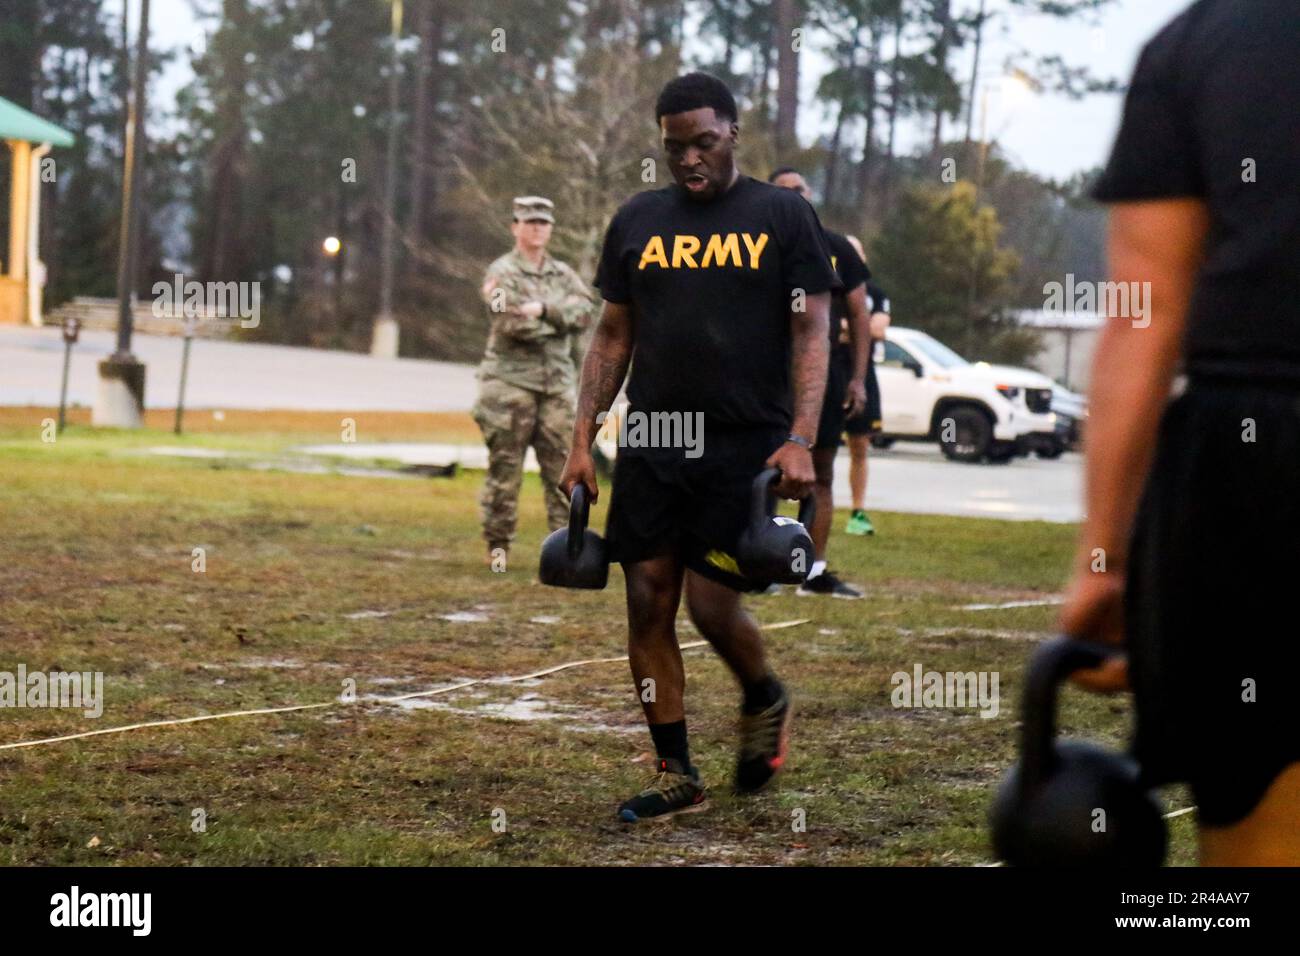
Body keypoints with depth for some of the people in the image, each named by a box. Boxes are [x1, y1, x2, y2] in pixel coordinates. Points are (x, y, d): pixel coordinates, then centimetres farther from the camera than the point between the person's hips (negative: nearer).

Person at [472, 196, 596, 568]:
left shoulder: (563, 274, 15)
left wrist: (544, 309, -15)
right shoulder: (502, 272, -2)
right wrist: (560, 322, -6)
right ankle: (497, 547, 6)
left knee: (563, 467, 1)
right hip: (511, 381, -4)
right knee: (505, 468, -1)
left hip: (557, 383, 4)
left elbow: (585, 312, -3)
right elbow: (511, 324, -16)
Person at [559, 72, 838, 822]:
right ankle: (677, 775, 11)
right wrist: (583, 440, 6)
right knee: (648, 603, 1)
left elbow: (811, 333, -4)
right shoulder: (638, 221, 10)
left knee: (713, 600, -10)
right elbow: (613, 337, 13)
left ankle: (766, 701, 22)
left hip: (747, 447, -4)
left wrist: (800, 441, -15)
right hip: (652, 444, 4)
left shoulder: (784, 217, -1)